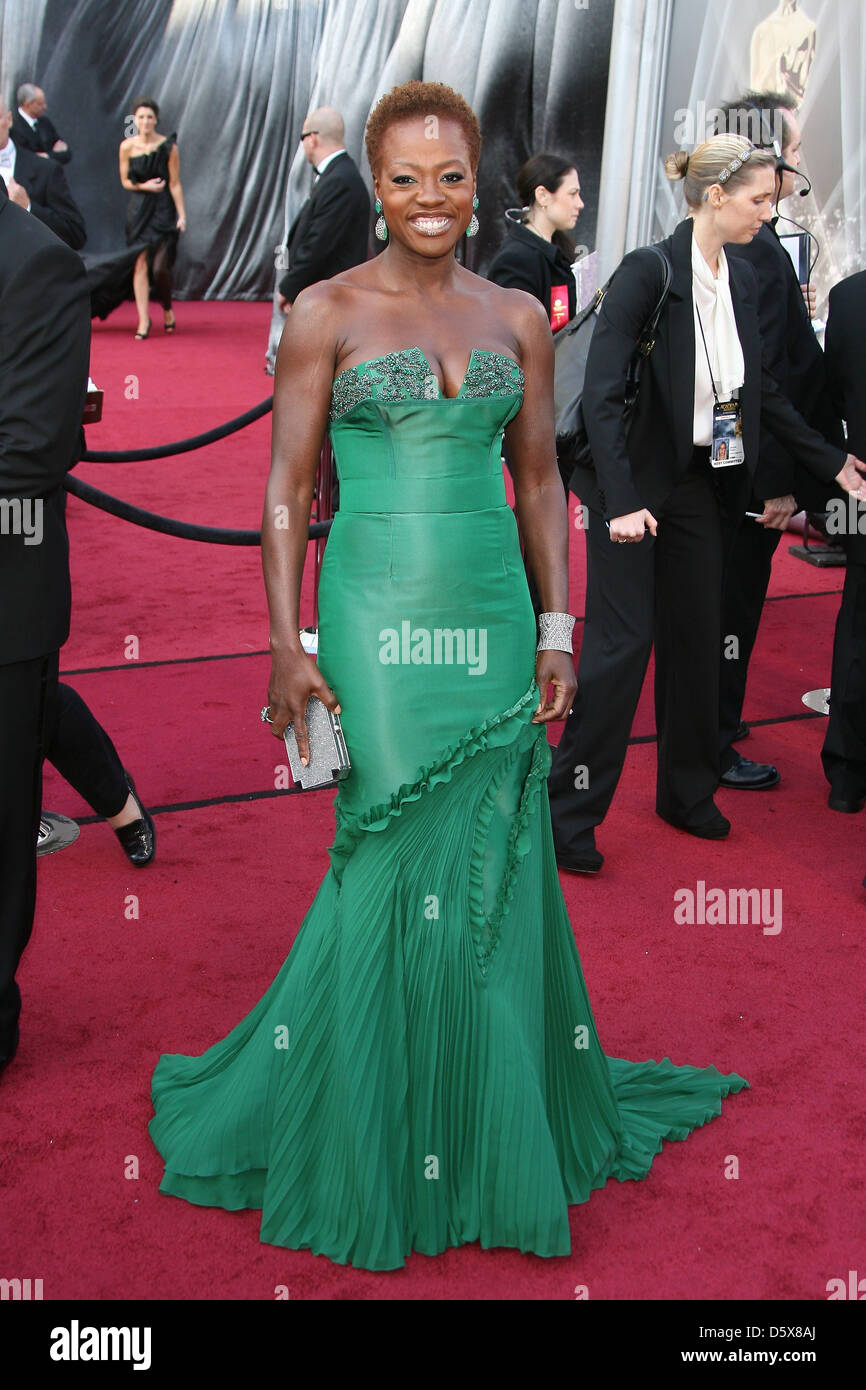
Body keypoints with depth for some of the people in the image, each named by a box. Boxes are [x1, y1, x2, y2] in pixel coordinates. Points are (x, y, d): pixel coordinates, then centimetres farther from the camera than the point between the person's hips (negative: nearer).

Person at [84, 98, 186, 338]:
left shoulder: (168, 147, -5)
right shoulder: (127, 147, 0)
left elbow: (175, 184, -3)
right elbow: (125, 181, 9)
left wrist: (181, 215, -7)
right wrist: (145, 186, -9)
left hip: (163, 210, -2)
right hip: (138, 210, 2)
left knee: (160, 266, -10)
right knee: (140, 263, -3)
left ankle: (167, 309, 18)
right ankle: (143, 319, 3)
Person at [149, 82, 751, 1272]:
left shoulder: (518, 318, 9)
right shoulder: (326, 314, -1)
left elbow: (541, 481, 13)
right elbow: (287, 490, -2)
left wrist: (557, 627, 6)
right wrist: (286, 647, -8)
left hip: (492, 610, 3)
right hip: (377, 613, -3)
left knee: (494, 863, 6)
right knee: (397, 855, -1)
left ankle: (503, 1119, 26)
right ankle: (377, 1142, 19)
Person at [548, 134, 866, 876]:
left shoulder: (743, 279, 4)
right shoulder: (647, 272, -18)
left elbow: (761, 389, 14)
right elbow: (602, 392, -22)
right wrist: (621, 501, -29)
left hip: (699, 482, 7)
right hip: (634, 483, -7)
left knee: (697, 637, 13)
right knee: (622, 642, -6)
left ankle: (689, 792, 29)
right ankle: (569, 812, 7)